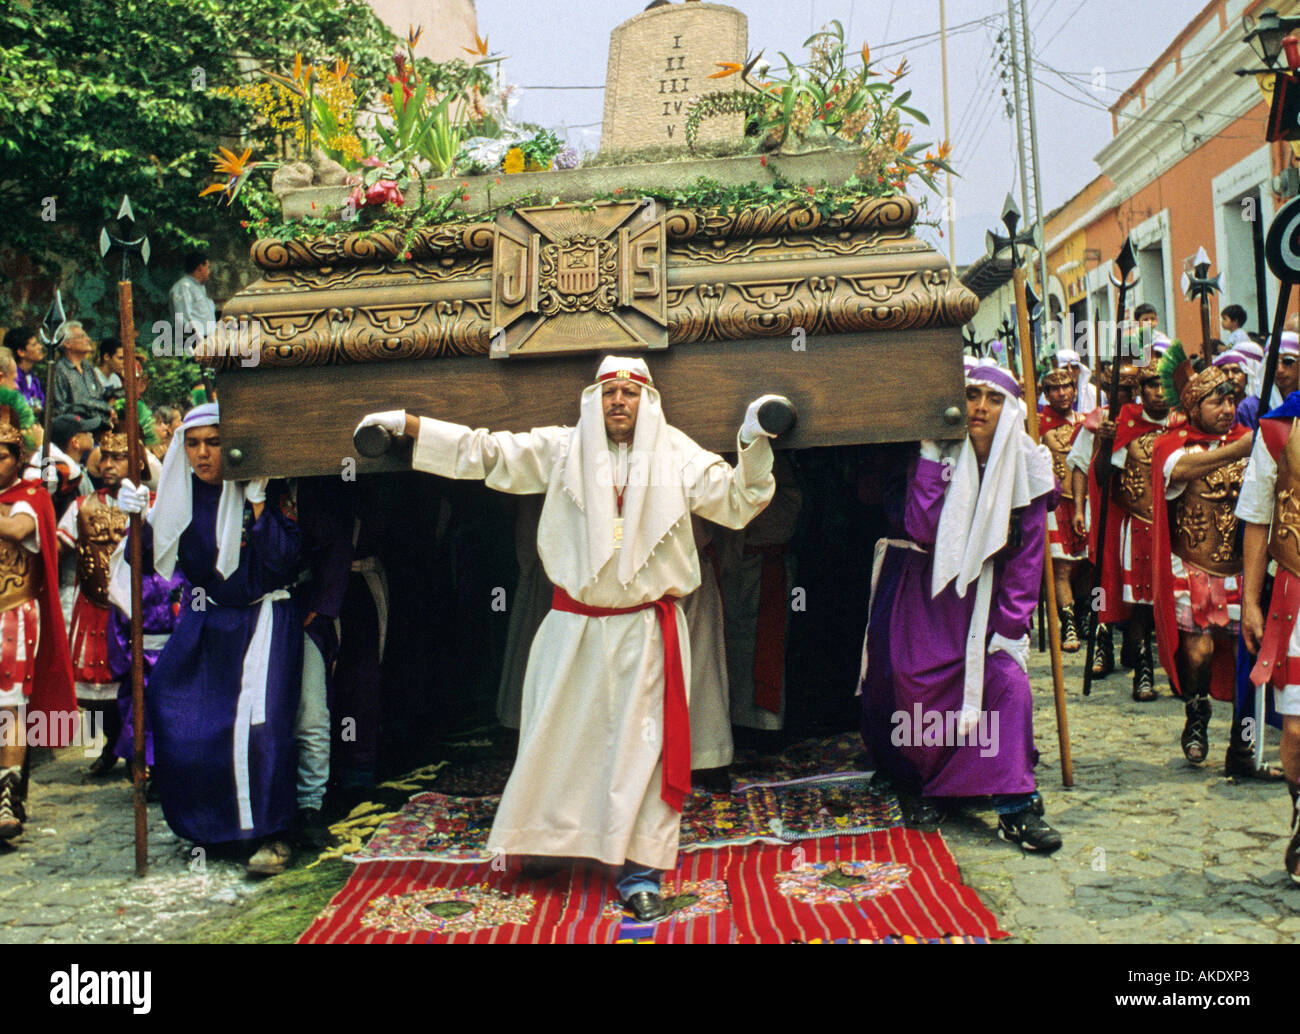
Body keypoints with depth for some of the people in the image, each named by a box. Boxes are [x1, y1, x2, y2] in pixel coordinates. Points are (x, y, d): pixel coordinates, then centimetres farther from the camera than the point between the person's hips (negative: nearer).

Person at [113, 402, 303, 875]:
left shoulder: (268, 490, -10)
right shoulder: (181, 493, 4)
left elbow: (283, 560, -20)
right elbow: (153, 562, 5)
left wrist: (257, 502, -23)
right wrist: (139, 520, -11)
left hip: (261, 619, -5)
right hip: (205, 620, 5)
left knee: (258, 724, -18)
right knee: (178, 723, -1)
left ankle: (272, 834, -5)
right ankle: (209, 823, 21)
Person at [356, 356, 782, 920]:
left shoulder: (676, 456, 1)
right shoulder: (561, 450, 3)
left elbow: (736, 501, -1)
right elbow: (485, 451, 5)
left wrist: (755, 446, -17)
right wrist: (406, 424, 3)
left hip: (646, 630, -1)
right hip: (575, 626, 2)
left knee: (642, 746, 0)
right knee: (559, 735, 12)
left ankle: (640, 870, 10)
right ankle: (545, 839, 33)